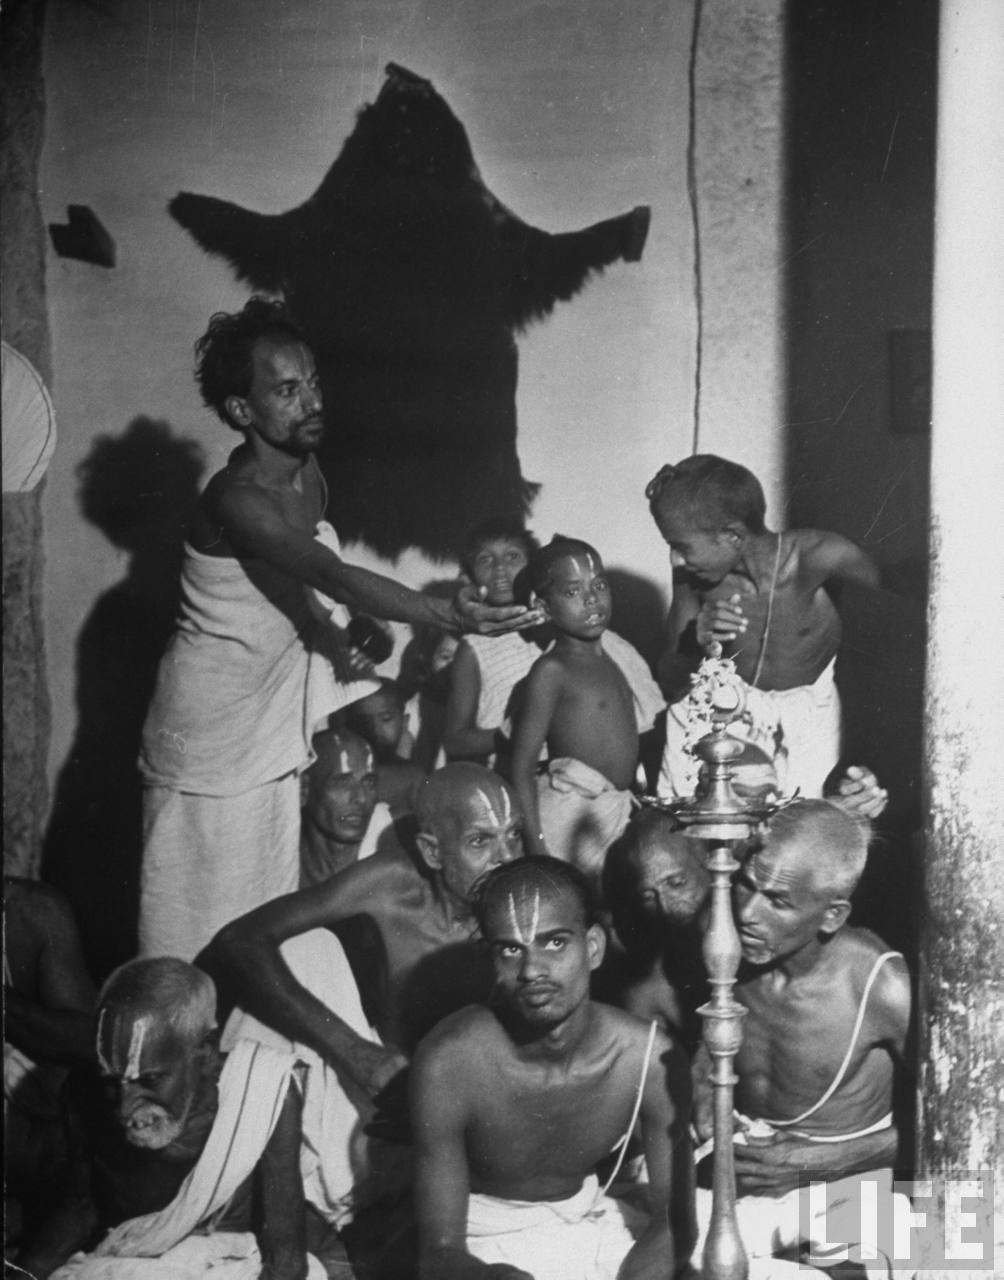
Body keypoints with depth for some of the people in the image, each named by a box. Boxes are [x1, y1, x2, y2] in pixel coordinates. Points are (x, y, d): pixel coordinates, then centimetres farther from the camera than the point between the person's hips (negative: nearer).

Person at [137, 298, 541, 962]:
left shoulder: (310, 474, 0)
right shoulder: (236, 498, -25)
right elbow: (334, 576, -38)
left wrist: (335, 638, -2)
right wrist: (448, 613, -48)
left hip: (277, 726, 7)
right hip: (211, 730, -7)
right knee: (201, 917, 0)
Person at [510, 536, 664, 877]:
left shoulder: (614, 657, 12)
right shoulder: (550, 671, -10)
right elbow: (522, 768, -13)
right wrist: (535, 847, -18)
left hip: (620, 810, 7)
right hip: (570, 812, -7)